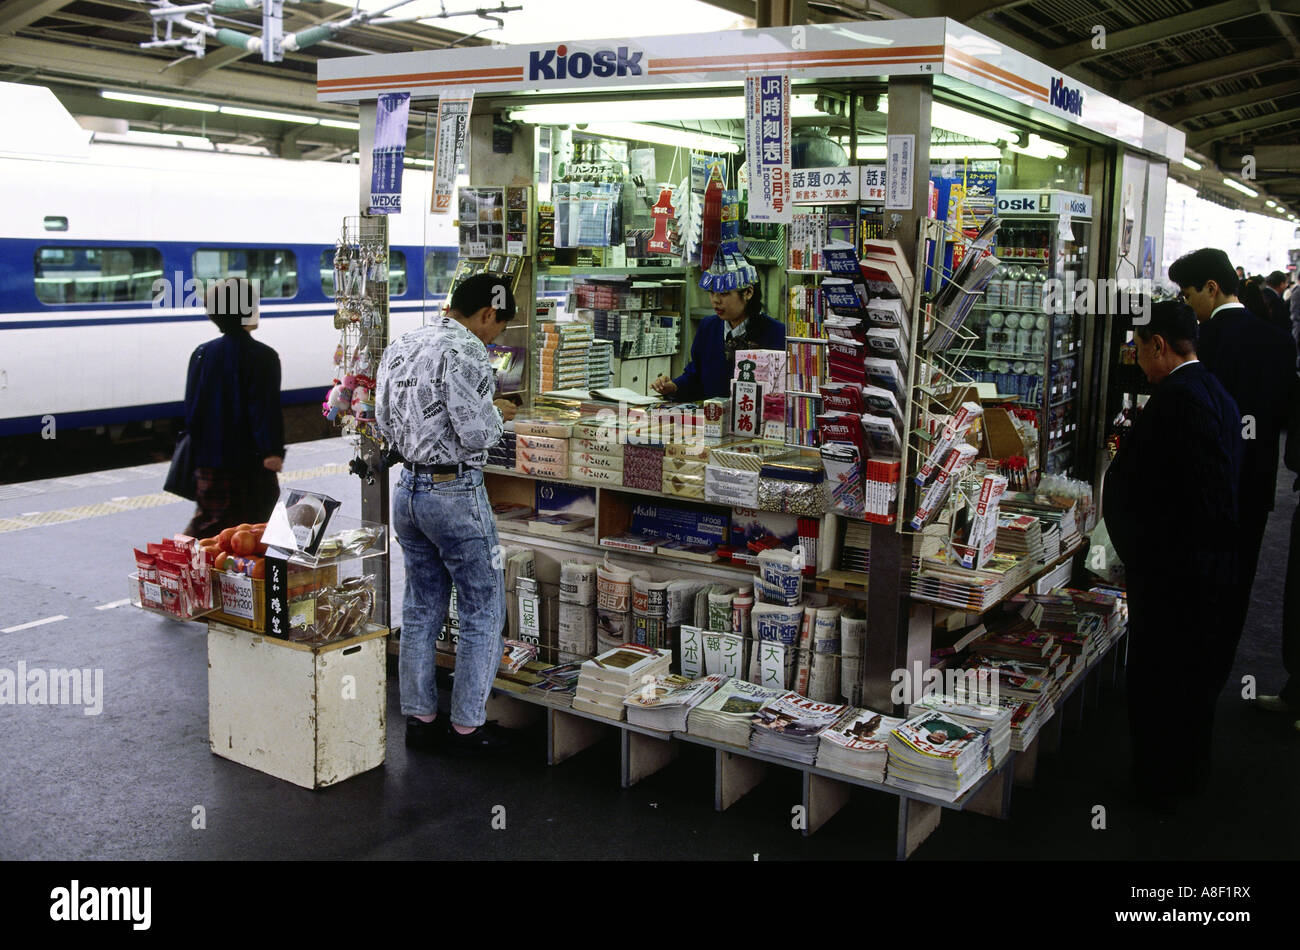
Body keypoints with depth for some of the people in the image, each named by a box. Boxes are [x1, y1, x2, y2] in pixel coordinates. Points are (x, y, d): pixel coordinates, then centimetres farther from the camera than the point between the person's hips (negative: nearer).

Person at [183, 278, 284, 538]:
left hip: (209, 460, 5)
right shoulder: (262, 356, -11)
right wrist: (273, 450, -16)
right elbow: (267, 409, -16)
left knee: (209, 519, 13)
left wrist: (197, 447, 16)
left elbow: (191, 406, 9)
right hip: (249, 459, -5)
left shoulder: (202, 354, 6)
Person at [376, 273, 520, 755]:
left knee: (422, 610, 16)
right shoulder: (465, 352, -17)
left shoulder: (399, 347, 9)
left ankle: (419, 718, 24)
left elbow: (384, 420, 15)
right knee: (483, 611, 6)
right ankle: (468, 725, 12)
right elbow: (477, 435, -22)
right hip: (455, 494, -8)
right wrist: (498, 414, -2)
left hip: (407, 489, 8)